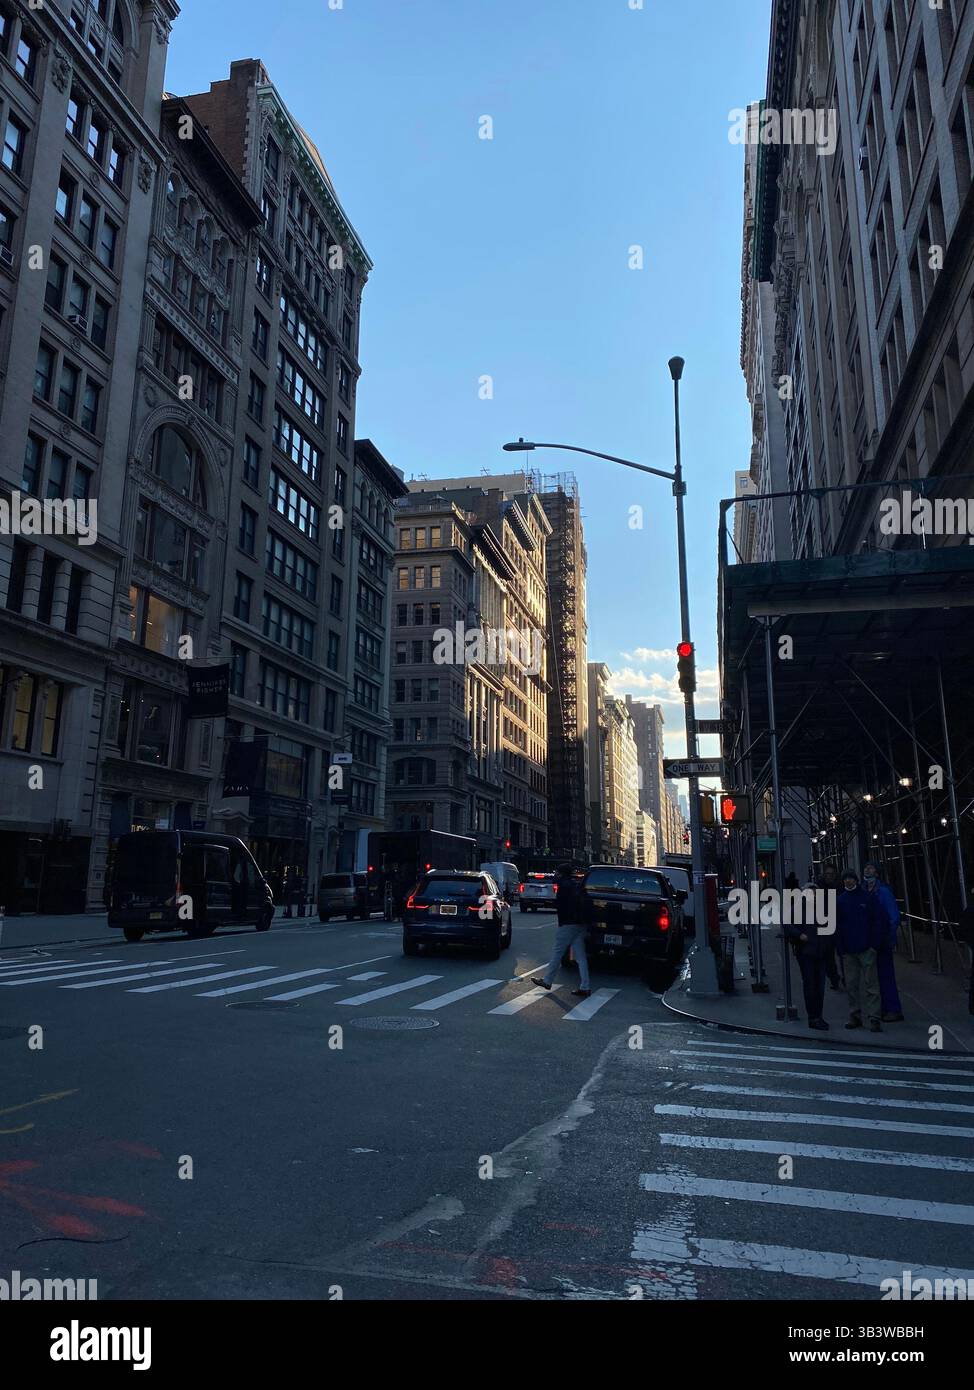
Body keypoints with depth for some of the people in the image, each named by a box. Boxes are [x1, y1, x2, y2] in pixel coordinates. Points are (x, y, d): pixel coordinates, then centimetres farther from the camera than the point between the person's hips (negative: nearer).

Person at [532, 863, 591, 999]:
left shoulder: (564, 886, -11)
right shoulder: (578, 885, 13)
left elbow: (558, 904, -6)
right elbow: (584, 904, 20)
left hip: (568, 924, -8)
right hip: (580, 924, 8)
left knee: (557, 953, 3)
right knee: (581, 957, 4)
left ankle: (547, 980, 13)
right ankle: (584, 987, 3)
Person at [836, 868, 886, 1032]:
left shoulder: (868, 897, 0)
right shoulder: (839, 900, 8)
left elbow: (882, 921, -1)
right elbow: (836, 926, 9)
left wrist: (875, 944, -6)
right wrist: (840, 948, 1)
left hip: (867, 949, -3)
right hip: (848, 951, 3)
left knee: (871, 983, -5)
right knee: (851, 985, 8)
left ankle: (874, 1018, -2)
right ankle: (855, 1015, 17)